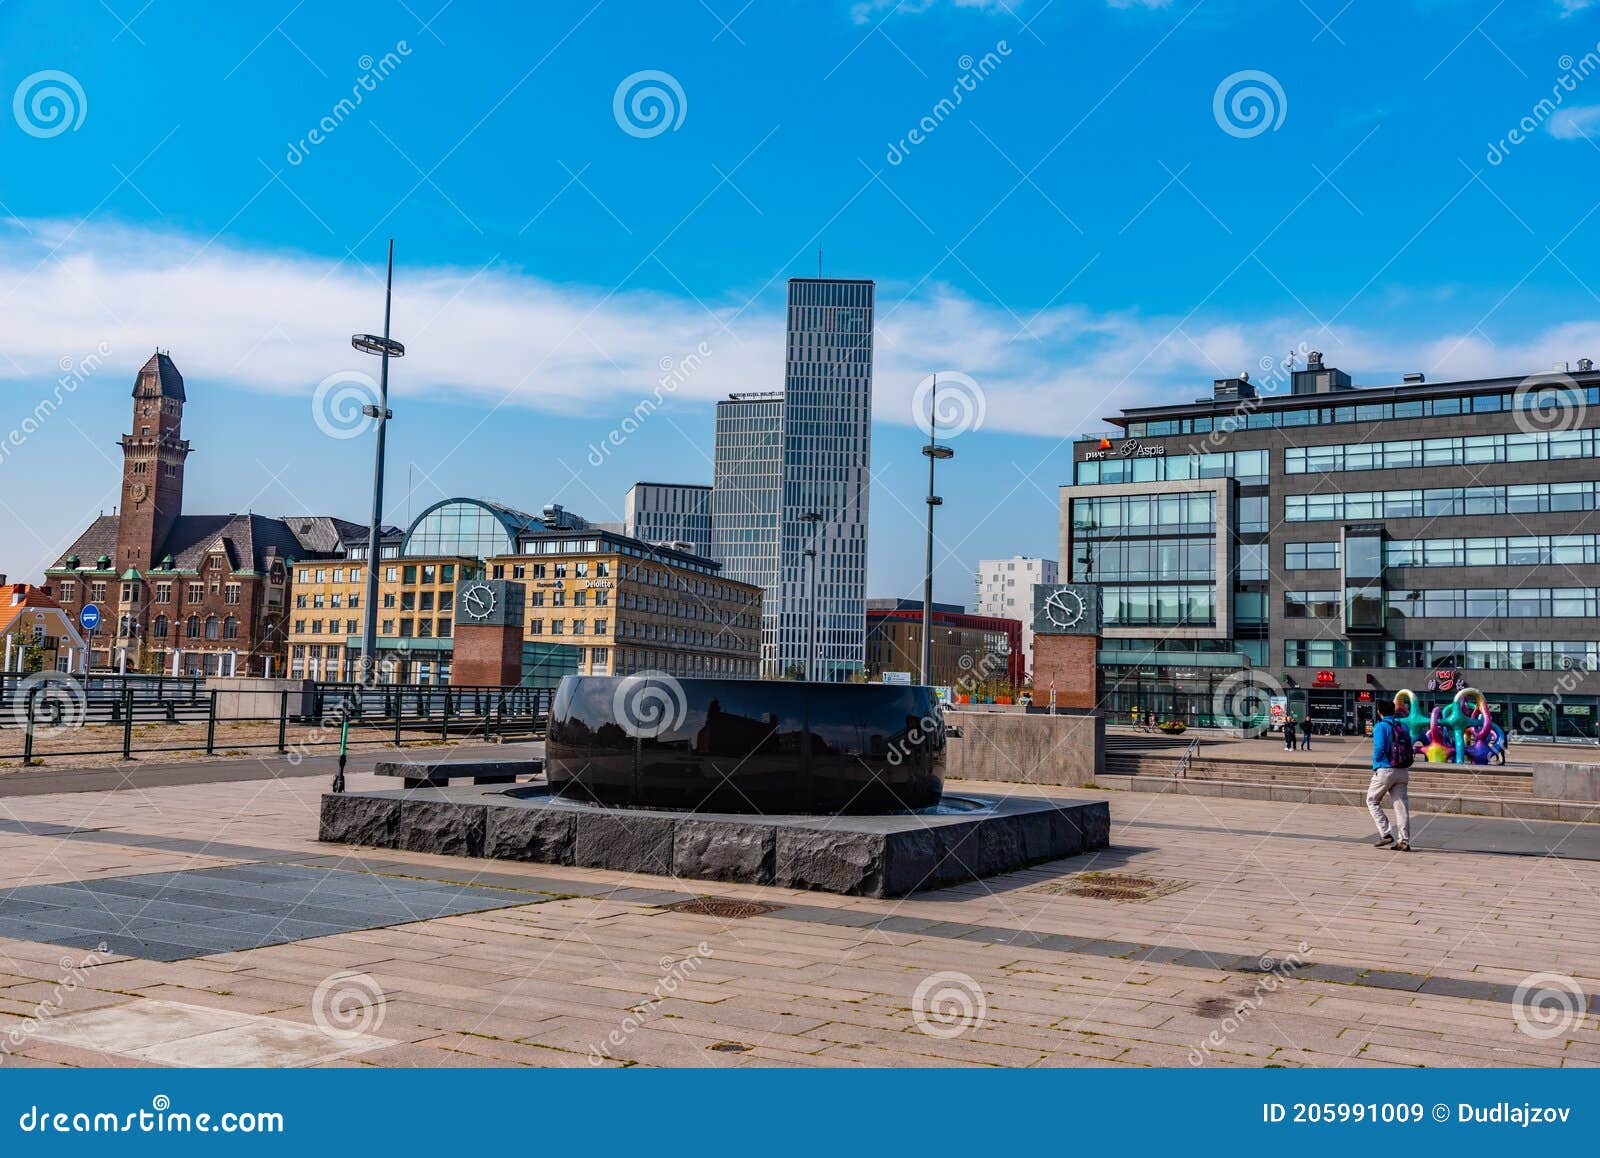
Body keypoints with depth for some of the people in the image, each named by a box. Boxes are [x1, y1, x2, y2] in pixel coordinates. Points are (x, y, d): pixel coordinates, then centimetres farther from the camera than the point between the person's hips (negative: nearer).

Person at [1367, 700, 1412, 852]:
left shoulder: (1380, 727, -8)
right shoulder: (1403, 726, 10)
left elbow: (1379, 748, -18)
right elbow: (1409, 748, 8)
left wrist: (1375, 763, -2)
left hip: (1385, 770, -6)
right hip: (1403, 771, 6)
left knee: (1372, 801, 10)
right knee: (1401, 805, 6)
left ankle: (1385, 834, -1)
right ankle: (1404, 841, 4)